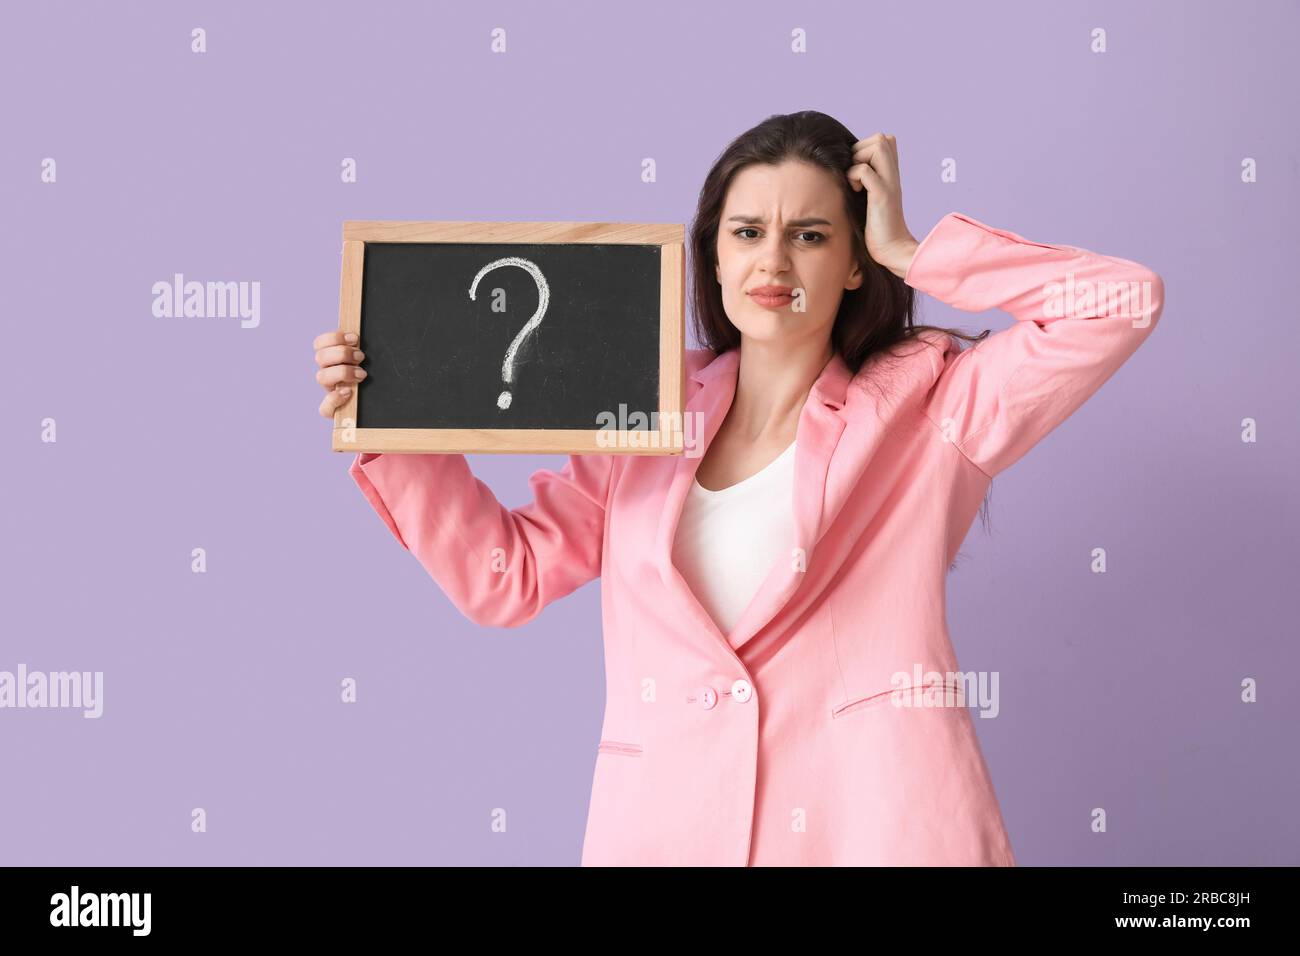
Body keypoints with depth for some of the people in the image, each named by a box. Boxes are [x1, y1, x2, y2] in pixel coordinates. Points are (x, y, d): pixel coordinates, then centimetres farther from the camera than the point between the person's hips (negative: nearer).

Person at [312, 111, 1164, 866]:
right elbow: (508, 575, 11)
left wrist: (909, 252, -2)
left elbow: (1123, 302, -7)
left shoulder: (931, 402, 2)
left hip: (877, 821, -3)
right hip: (669, 824, 3)